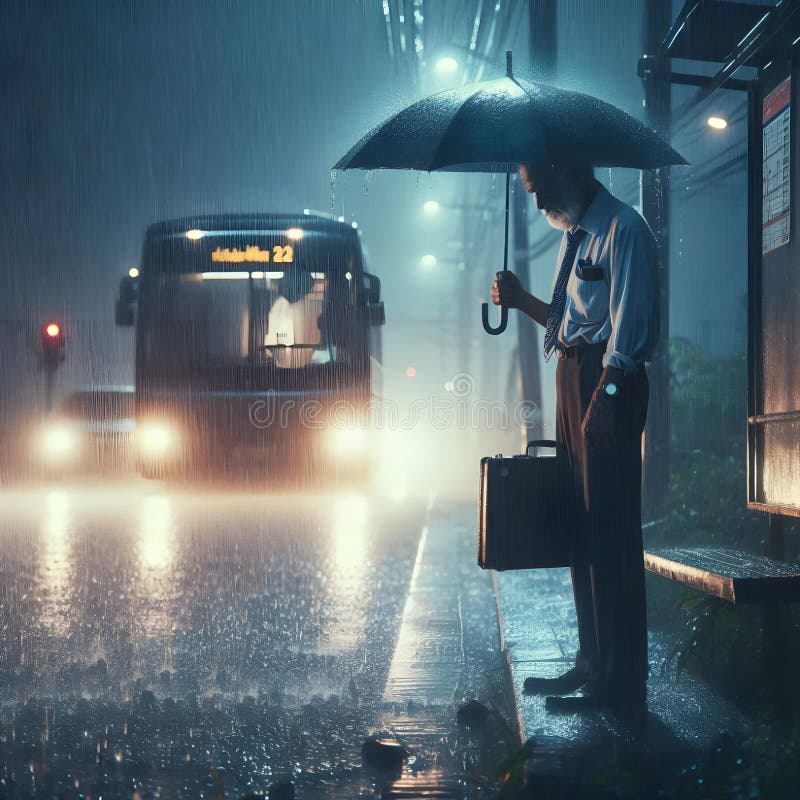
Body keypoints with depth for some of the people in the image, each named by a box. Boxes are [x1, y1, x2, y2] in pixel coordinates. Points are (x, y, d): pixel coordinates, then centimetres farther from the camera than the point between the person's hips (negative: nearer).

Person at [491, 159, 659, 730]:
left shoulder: (624, 229, -12)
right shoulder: (576, 234, 18)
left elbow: (626, 336, -18)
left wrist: (600, 404, -23)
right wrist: (521, 300, 12)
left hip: (608, 384, -10)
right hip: (574, 378, 10)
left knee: (609, 533, -8)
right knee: (583, 530, 14)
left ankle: (619, 688, -2)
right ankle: (592, 667, 24)